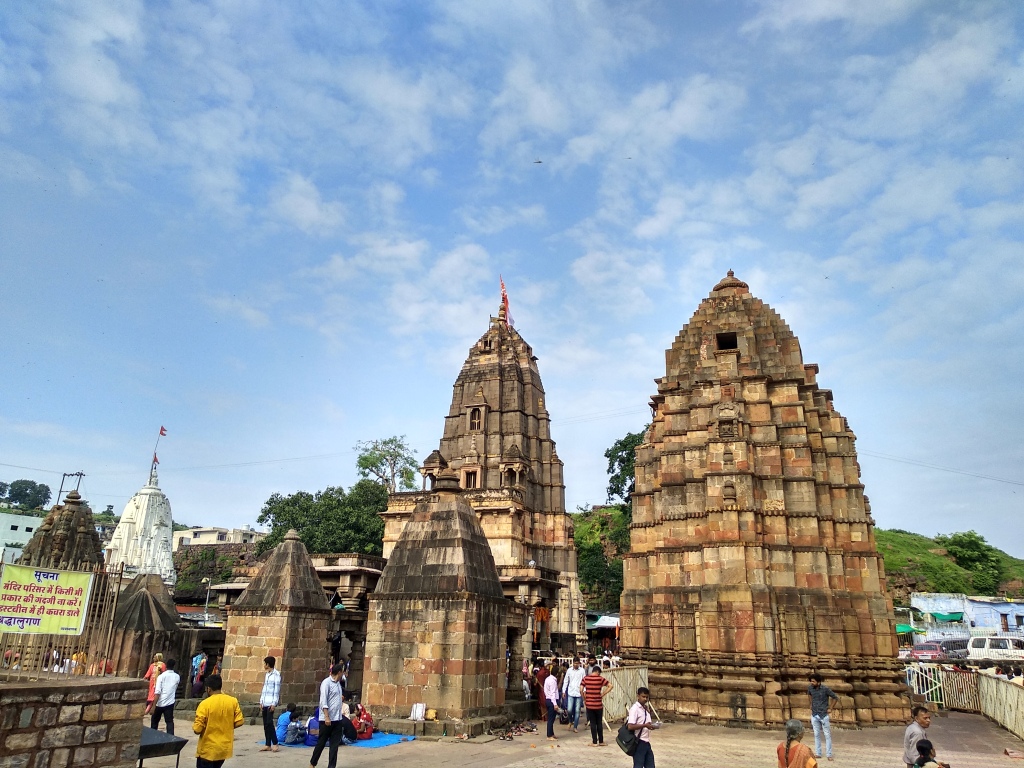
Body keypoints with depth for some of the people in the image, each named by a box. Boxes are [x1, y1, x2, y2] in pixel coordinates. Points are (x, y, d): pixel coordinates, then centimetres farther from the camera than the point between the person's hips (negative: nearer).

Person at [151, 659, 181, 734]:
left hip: (160, 703, -2)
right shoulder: (177, 677, 4)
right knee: (169, 721, 6)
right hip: (170, 703, 2)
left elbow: (157, 692, -14)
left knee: (154, 721, 18)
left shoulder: (161, 676, -8)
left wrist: (154, 705, -11)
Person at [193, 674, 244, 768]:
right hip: (225, 747, 5)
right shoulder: (233, 701, -4)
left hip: (208, 749, -5)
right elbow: (239, 722, -2)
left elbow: (197, 729, -17)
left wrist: (194, 727, 5)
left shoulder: (205, 704, -17)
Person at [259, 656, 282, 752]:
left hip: (271, 703, -8)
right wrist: (261, 702, 12)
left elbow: (277, 690, -11)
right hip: (265, 703, 8)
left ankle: (275, 743, -1)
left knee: (269, 722, -10)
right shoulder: (266, 675, 16)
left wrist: (274, 703, -15)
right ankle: (267, 745, 11)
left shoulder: (276, 674, -8)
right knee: (265, 724, 6)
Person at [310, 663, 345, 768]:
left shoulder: (338, 683, 12)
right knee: (321, 742, 6)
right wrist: (326, 717, -23)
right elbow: (323, 701, -19)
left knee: (335, 744, 6)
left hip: (337, 719, 7)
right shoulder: (326, 682, -13)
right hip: (326, 719, -7)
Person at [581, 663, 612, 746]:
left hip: (589, 704, 1)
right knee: (599, 723, 14)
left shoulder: (585, 678, 0)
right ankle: (601, 741, 20)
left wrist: (584, 699, 5)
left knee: (592, 723, 9)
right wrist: (603, 694, -2)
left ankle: (594, 742, 11)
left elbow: (581, 689, -7)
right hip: (598, 704, -1)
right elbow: (611, 686, -8)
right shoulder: (600, 678, -4)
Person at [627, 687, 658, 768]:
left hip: (646, 742, 9)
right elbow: (630, 726, -22)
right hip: (639, 742, -9)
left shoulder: (645, 708, 12)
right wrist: (645, 725, -25)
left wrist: (652, 725, 1)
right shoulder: (635, 709, -15)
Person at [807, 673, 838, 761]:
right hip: (814, 715, 4)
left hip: (824, 715, -4)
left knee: (827, 735, 4)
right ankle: (818, 753, 18)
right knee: (816, 735, 10)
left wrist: (830, 708, -5)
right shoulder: (810, 688, -5)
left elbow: (835, 698, -7)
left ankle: (829, 754, 12)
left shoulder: (825, 689, -18)